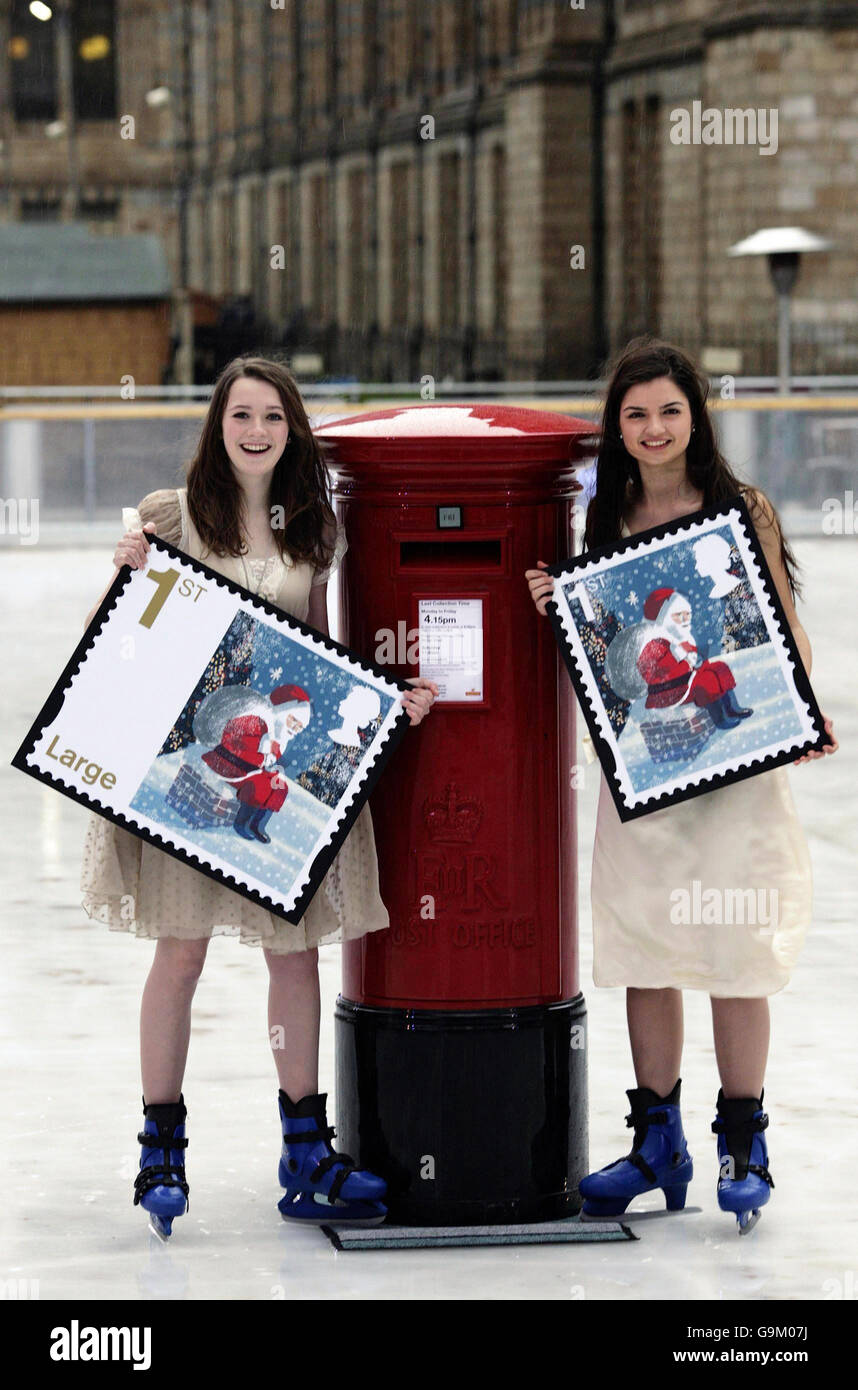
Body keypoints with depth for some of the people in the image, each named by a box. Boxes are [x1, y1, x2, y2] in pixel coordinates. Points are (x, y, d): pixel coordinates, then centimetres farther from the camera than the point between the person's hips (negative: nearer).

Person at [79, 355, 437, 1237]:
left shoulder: (313, 532, 10)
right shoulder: (168, 515, 0)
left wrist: (385, 697, 1)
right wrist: (126, 575, -15)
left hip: (288, 760, 3)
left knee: (295, 951, 5)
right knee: (180, 951, -2)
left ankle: (306, 1157, 13)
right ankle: (162, 1155, 9)